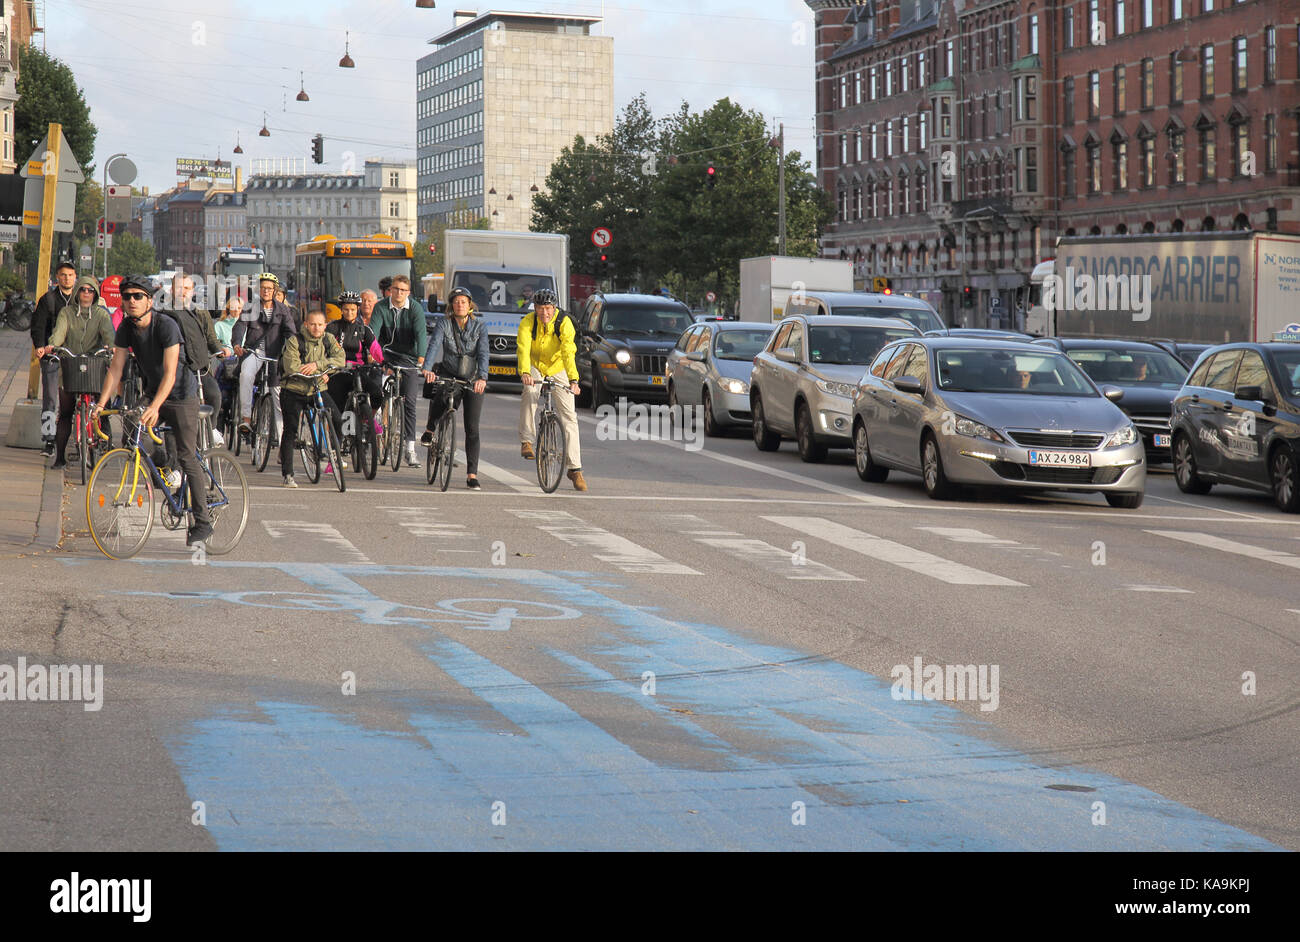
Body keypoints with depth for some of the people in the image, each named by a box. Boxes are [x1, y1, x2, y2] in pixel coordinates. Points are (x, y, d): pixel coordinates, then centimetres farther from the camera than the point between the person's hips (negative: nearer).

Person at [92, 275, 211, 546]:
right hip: (152, 394, 7)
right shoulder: (126, 328, -5)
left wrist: (155, 407, -41)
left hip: (181, 394, -6)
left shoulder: (166, 326, -24)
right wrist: (101, 404, -15)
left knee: (187, 458, -8)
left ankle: (203, 523, -3)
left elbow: (170, 373, -30)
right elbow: (116, 367, -5)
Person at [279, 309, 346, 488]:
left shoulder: (328, 340, 3)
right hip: (294, 391, -3)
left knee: (337, 420, -13)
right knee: (290, 430, -7)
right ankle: (288, 474, 0)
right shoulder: (294, 341, -10)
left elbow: (339, 359, -13)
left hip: (318, 390, 3)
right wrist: (320, 373, -22)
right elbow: (291, 367, -21)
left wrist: (317, 364, -26)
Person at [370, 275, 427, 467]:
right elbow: (373, 330, -16)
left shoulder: (415, 308, -7)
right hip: (387, 355, 1)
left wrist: (421, 357, -34)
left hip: (409, 359, -1)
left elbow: (421, 333, -18)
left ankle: (410, 449, -4)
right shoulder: (381, 307, -5)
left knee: (409, 402, -5)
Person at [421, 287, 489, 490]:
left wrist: (482, 377, -33)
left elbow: (483, 353, -17)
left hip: (472, 379, 0)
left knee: (472, 428, -4)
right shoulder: (443, 323, -7)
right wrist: (428, 369, -39)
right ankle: (431, 430, -3)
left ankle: (472, 475, -1)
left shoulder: (479, 326, -6)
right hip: (447, 373, 0)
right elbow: (434, 346, -21)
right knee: (439, 395, -34)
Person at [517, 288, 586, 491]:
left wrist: (573, 380, -46)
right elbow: (523, 349, -34)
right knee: (529, 392, -34)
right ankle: (526, 442, -21)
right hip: (535, 366, 0)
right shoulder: (528, 322, -21)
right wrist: (524, 373, -52)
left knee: (569, 416, -7)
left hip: (558, 368, 0)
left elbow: (568, 353, -33)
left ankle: (575, 468, -4)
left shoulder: (564, 323, -23)